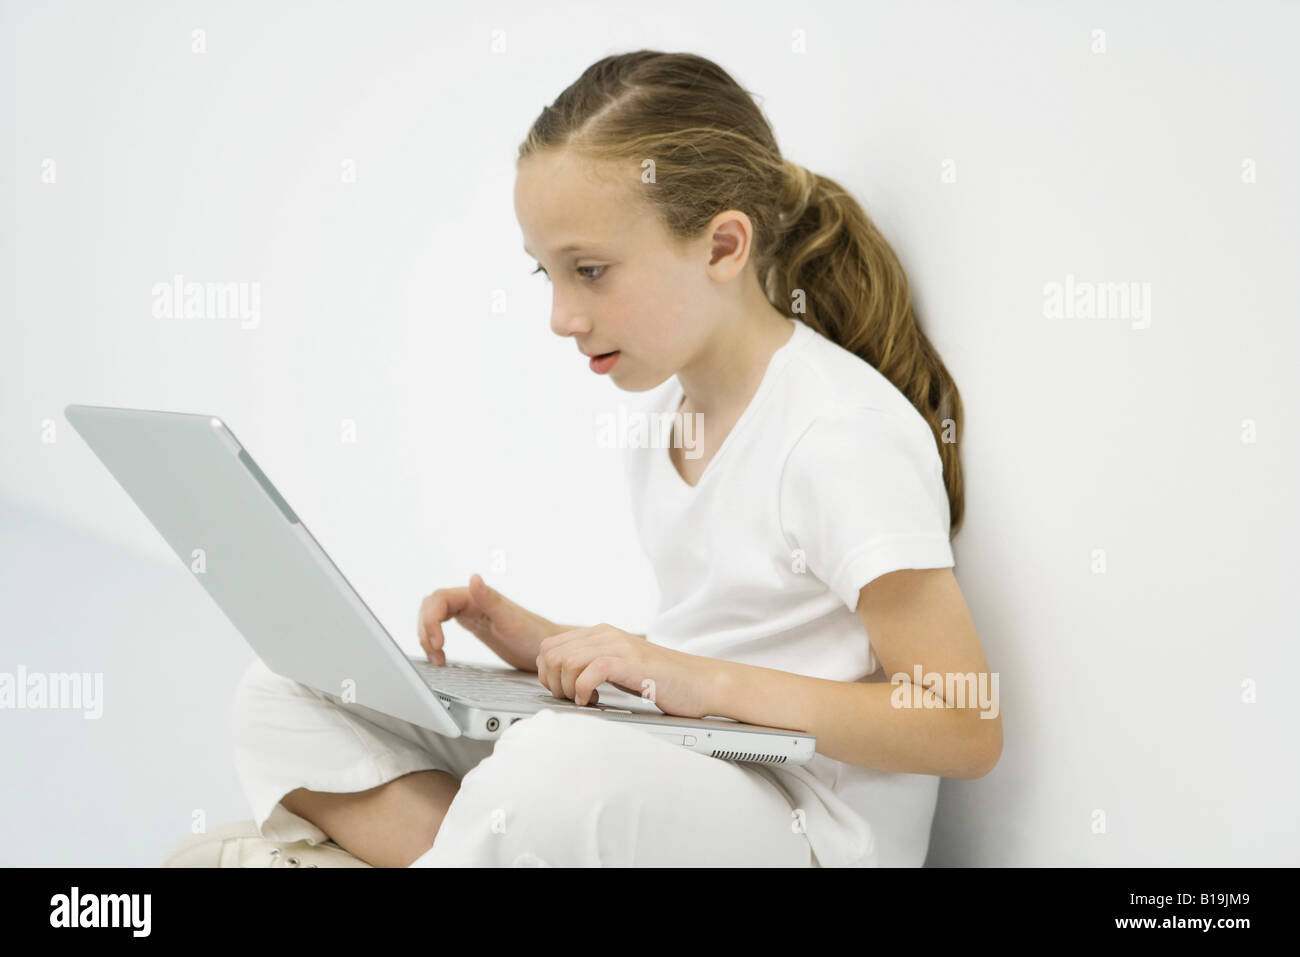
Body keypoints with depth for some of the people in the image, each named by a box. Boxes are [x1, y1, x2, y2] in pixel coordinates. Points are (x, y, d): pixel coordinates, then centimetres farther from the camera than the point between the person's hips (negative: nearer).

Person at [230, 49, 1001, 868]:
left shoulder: (844, 432, -14)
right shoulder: (673, 417, 13)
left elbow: (965, 730, -19)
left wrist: (705, 680, -22)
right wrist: (560, 649, 4)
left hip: (798, 834, -9)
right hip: (664, 790, 9)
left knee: (563, 767, -43)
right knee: (284, 697, 0)